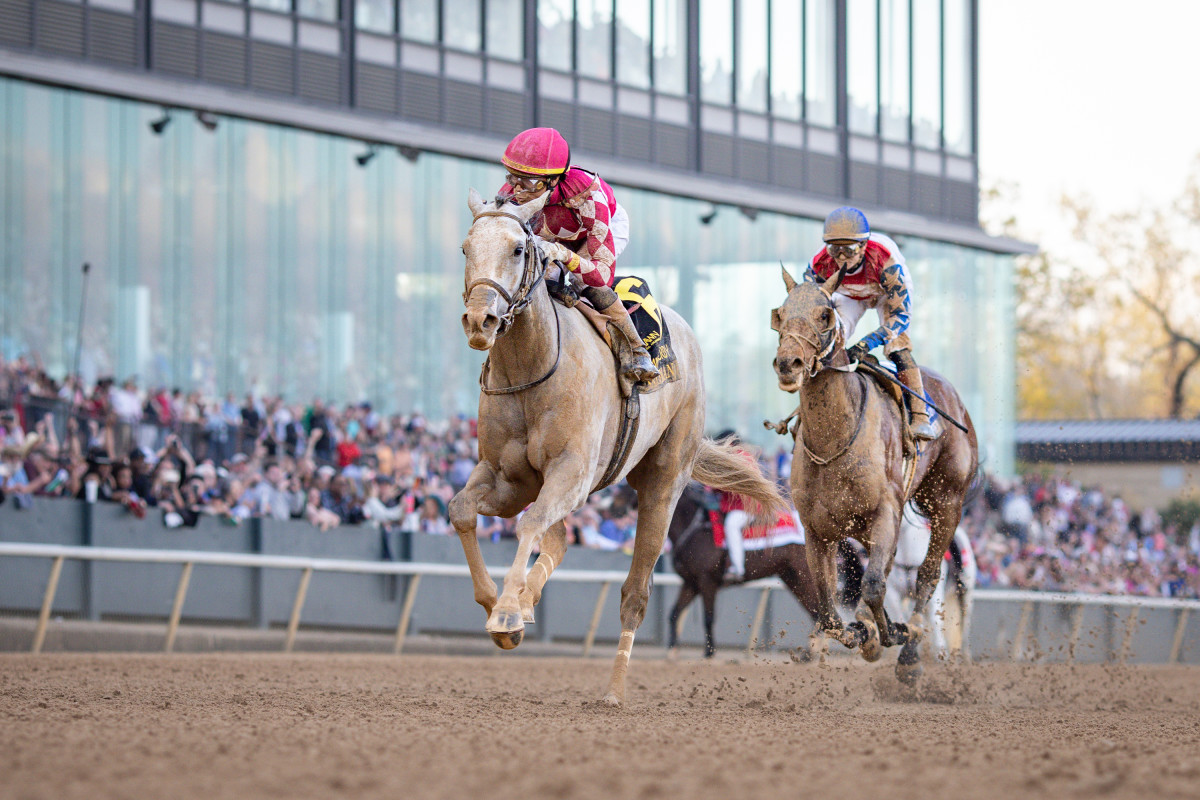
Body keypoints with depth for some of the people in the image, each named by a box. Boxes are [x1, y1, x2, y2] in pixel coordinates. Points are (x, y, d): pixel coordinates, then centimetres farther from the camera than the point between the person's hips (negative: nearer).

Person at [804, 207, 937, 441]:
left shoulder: (885, 261, -44)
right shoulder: (820, 265, -34)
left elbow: (900, 314, -42)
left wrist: (866, 345, -53)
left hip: (888, 292, -3)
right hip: (848, 296, 3)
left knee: (897, 348, -21)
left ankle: (920, 416, -19)